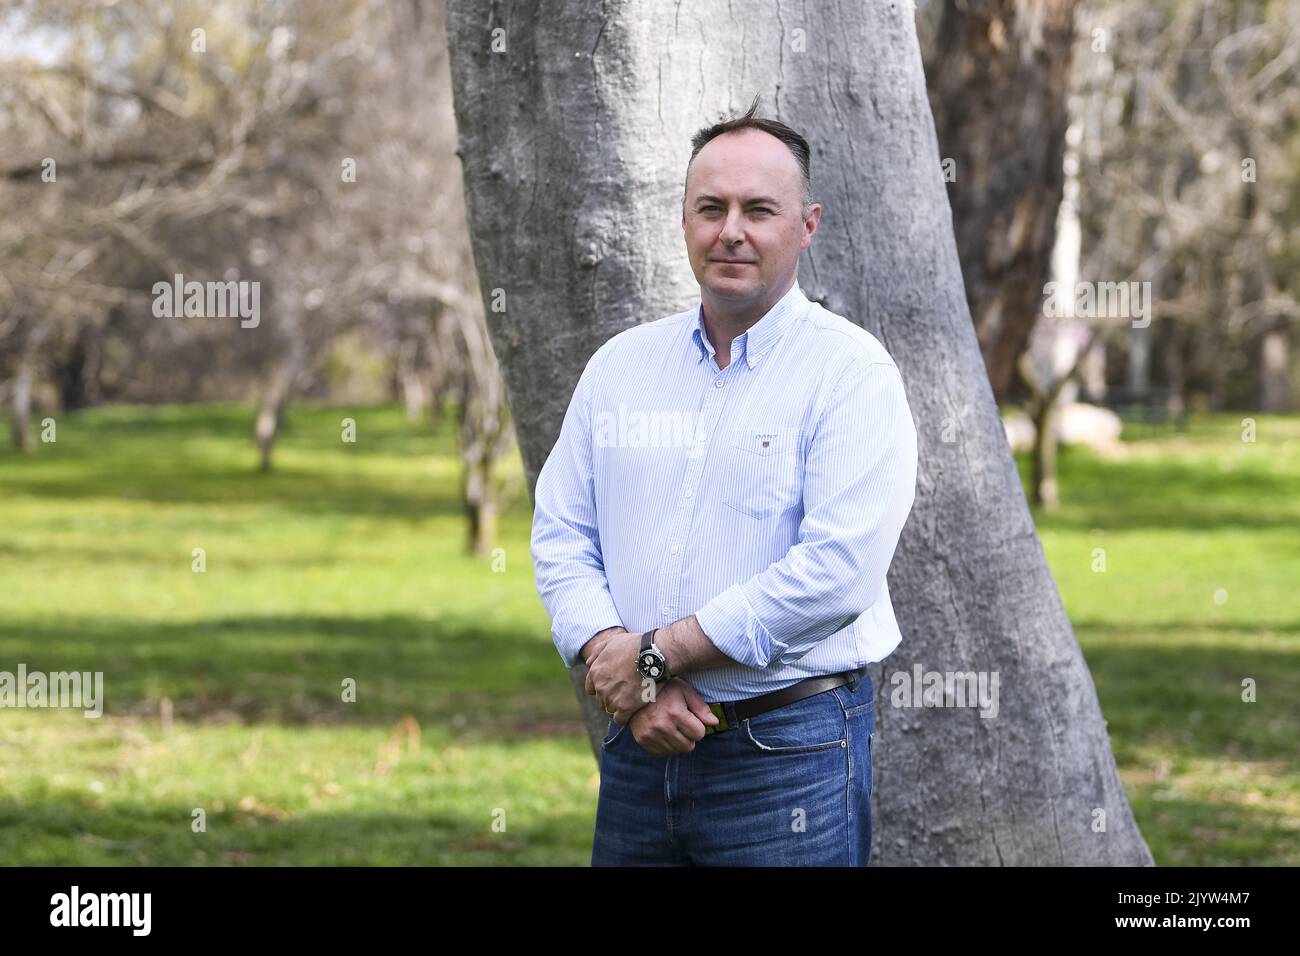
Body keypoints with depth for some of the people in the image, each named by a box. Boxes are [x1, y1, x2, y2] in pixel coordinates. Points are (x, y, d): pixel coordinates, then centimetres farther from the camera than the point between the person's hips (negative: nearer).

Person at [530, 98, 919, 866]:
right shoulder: (621, 365, 11)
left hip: (789, 748, -4)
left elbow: (837, 572, -17)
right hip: (641, 747, 5)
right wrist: (619, 667, -11)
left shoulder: (851, 371, -6)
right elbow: (561, 536, 7)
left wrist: (655, 654, -15)